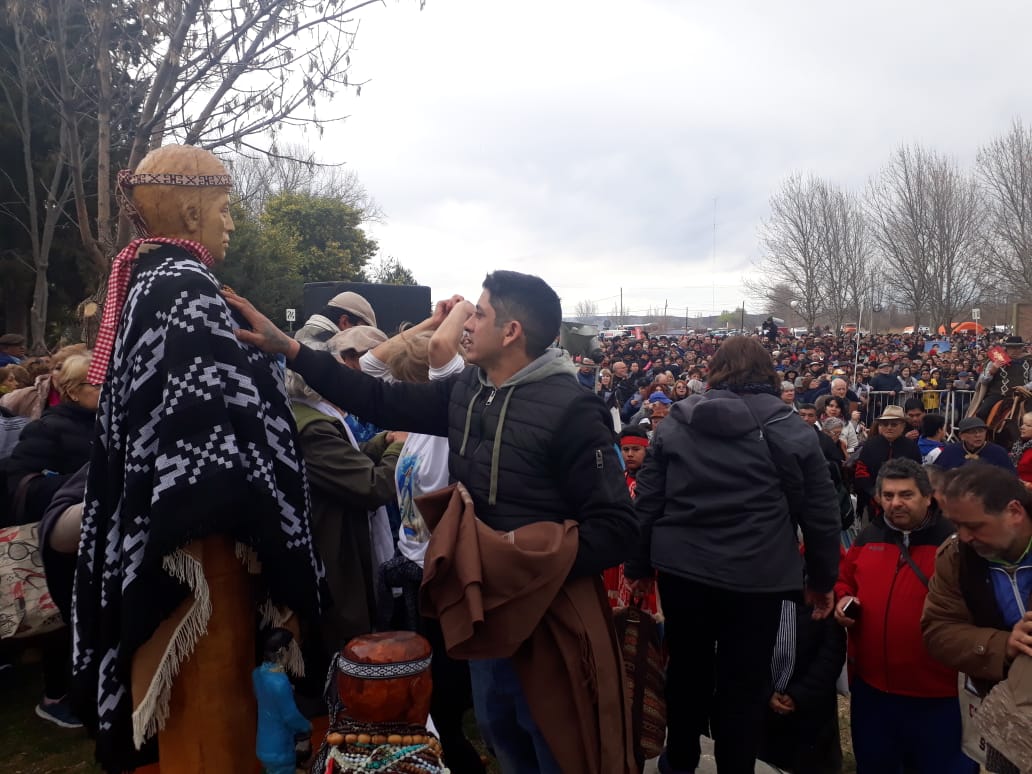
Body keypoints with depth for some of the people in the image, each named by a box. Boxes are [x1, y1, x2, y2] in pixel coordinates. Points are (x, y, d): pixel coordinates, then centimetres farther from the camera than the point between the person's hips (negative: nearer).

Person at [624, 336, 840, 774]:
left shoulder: (674, 423, 3)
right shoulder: (791, 430, -1)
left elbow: (647, 501, 5)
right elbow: (821, 512, 2)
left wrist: (638, 564, 14)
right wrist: (822, 579, 12)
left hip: (681, 569, 3)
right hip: (755, 577, -2)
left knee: (687, 667, 20)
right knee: (743, 681, 11)